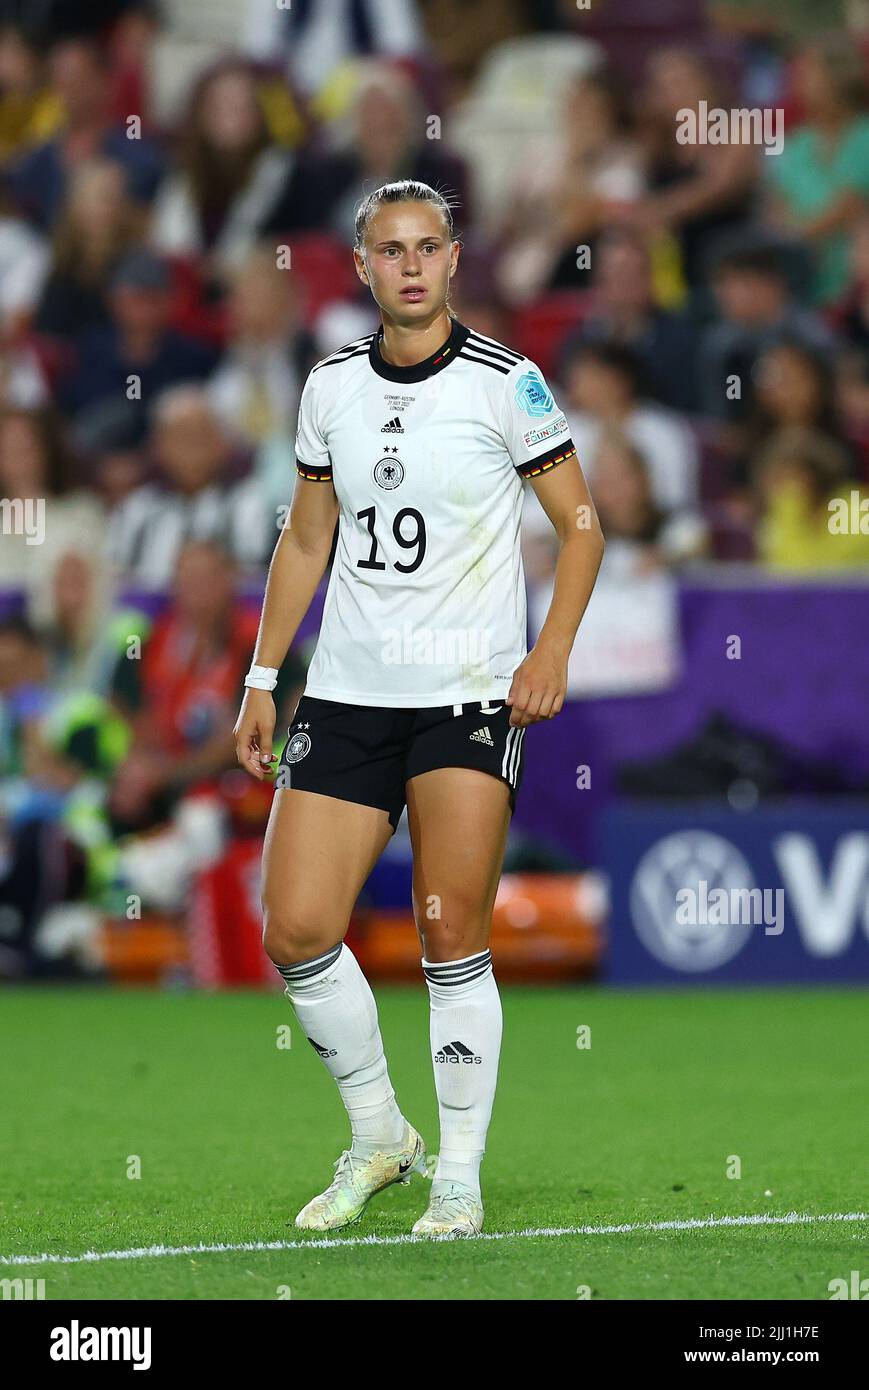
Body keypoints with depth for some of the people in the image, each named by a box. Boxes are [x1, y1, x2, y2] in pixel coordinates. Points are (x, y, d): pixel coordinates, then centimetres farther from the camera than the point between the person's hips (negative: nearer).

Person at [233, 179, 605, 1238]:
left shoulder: (504, 383, -3)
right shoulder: (330, 387, 9)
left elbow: (581, 525, 1)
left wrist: (553, 650, -12)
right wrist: (262, 680, 15)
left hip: (471, 694, -4)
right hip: (345, 694, 4)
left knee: (453, 941, -7)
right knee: (295, 931, -3)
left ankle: (460, 1178, 3)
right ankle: (377, 1136, 16)